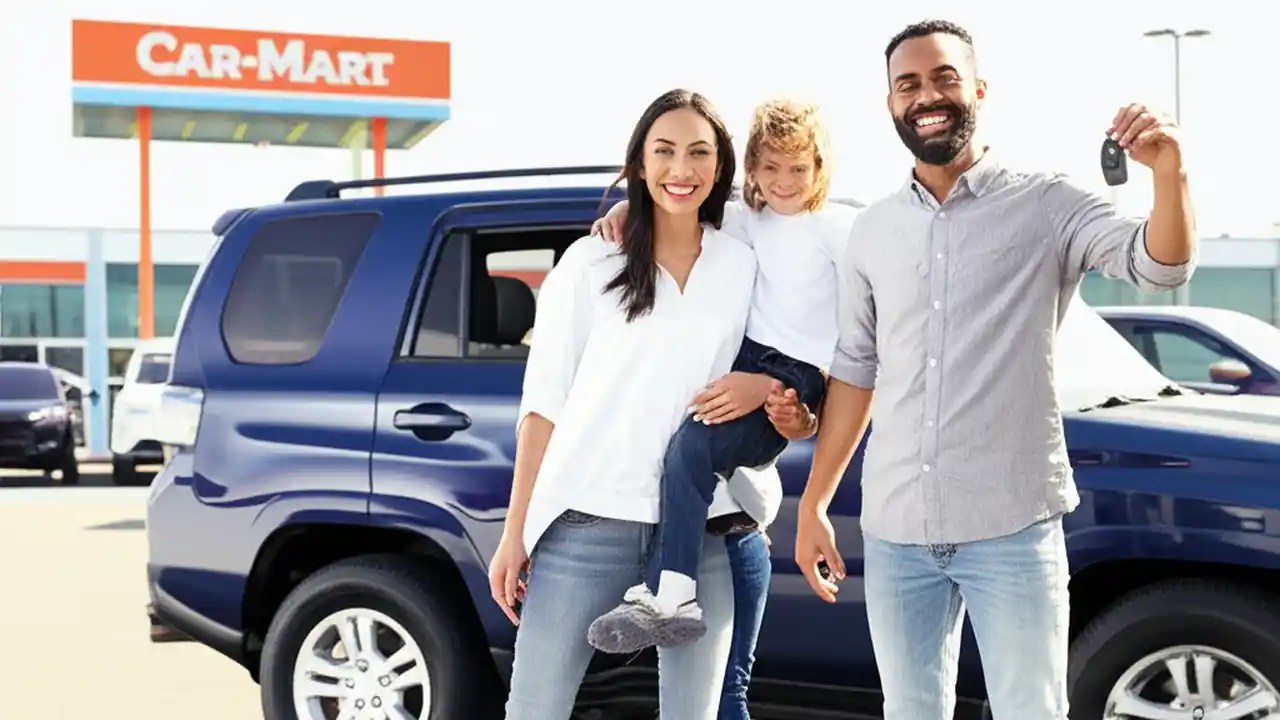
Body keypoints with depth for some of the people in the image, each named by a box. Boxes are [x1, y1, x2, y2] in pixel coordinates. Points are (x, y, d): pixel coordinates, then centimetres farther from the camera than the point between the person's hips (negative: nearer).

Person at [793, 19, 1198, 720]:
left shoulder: (1046, 204, -2)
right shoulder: (873, 228, 11)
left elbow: (1160, 266, -16)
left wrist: (1169, 175, -37)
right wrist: (813, 504, 12)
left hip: (1012, 528, -4)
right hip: (895, 532, 4)